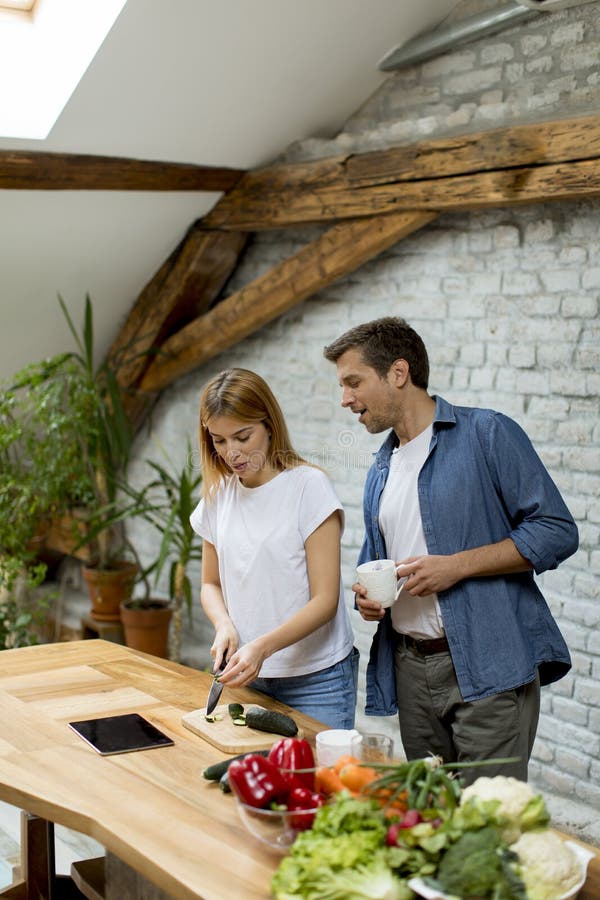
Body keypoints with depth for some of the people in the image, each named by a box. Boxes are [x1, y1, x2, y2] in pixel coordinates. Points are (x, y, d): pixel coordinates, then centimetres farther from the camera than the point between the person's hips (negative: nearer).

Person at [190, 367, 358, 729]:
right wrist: (224, 625, -6)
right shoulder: (218, 495, 6)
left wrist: (262, 647, -25)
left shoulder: (308, 485, -10)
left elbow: (325, 600, -13)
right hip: (249, 675, 4)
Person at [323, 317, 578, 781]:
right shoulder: (381, 470, 16)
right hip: (410, 669, 7)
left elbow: (557, 531, -10)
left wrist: (456, 565, -16)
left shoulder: (487, 434, -5)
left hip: (487, 668, -6)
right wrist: (366, 593, 3)